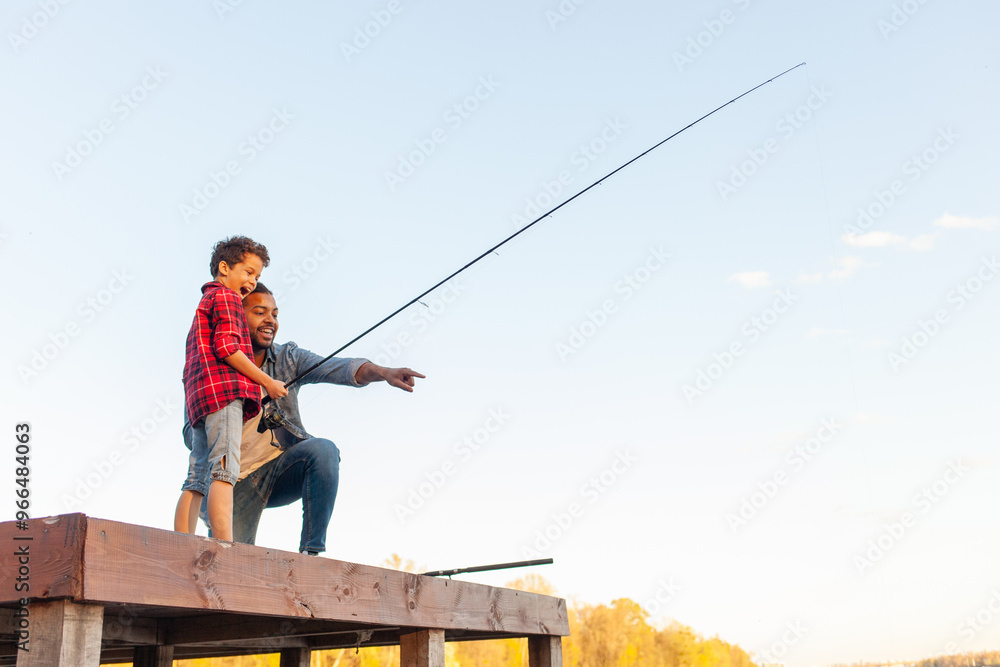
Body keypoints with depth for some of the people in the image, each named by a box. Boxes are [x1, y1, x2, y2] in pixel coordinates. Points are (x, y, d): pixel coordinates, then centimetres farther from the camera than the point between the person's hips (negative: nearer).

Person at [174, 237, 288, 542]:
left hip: (199, 397, 10)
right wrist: (267, 382, -7)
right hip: (225, 389, -10)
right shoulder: (226, 297, 3)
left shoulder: (205, 300, 33)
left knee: (196, 480, 3)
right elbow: (226, 347, -12)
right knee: (224, 470, -21)